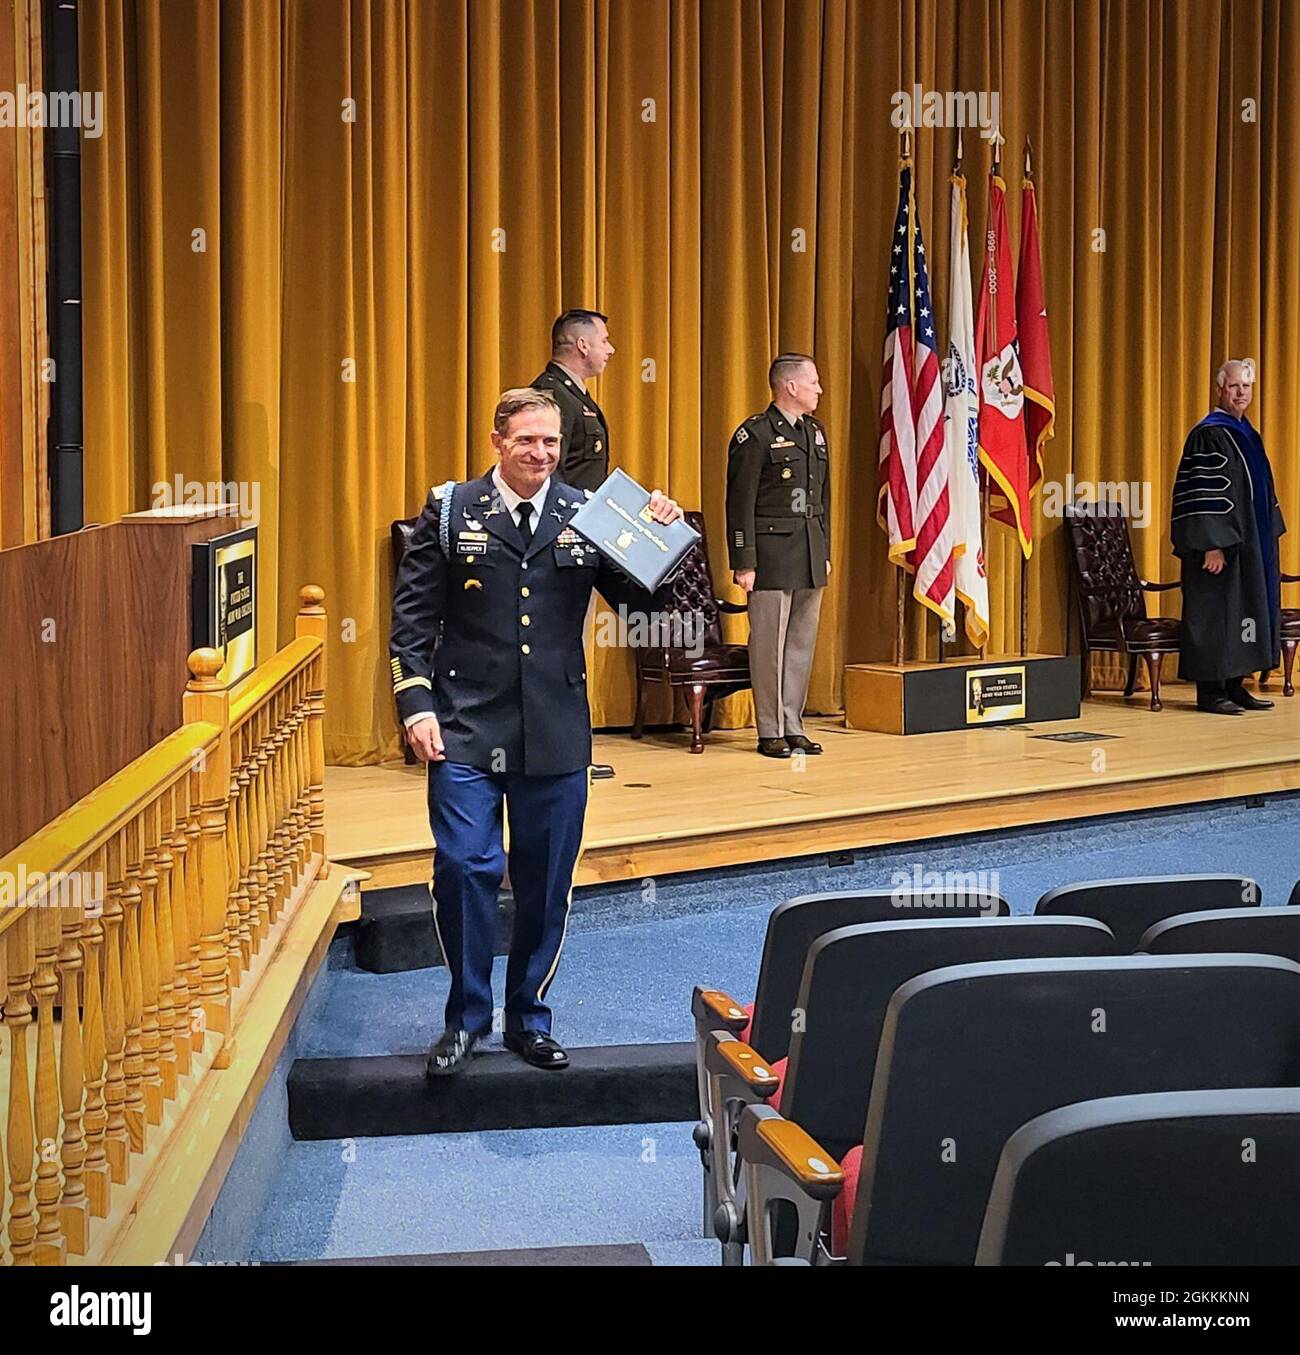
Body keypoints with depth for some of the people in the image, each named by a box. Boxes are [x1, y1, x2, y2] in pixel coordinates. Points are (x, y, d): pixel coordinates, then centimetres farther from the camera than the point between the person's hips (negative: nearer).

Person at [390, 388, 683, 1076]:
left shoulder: (585, 513, 5)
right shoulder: (450, 510, 2)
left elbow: (639, 598, 5)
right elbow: (413, 613, 2)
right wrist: (417, 704, -7)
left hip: (556, 732, 2)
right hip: (466, 729, -2)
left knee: (545, 884, 9)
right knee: (464, 867, -9)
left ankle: (528, 1019, 25)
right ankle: (466, 1016, 12)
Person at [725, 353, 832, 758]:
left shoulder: (815, 432, 15)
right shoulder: (755, 435, -9)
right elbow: (740, 503, -11)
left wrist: (825, 553, 17)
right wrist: (744, 563, -14)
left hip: (810, 558, 7)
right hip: (772, 555, -7)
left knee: (802, 644, 10)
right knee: (769, 645, -1)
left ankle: (793, 727, 17)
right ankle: (771, 732, 7)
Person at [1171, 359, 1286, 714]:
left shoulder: (1247, 433, 16)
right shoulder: (1208, 435, -11)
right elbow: (1203, 493, -17)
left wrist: (1267, 540, 18)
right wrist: (1213, 545, -22)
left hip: (1249, 545, 9)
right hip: (1221, 544, -9)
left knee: (1244, 611, 10)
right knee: (1214, 612, -5)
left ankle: (1234, 686, 16)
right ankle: (1209, 691, 0)